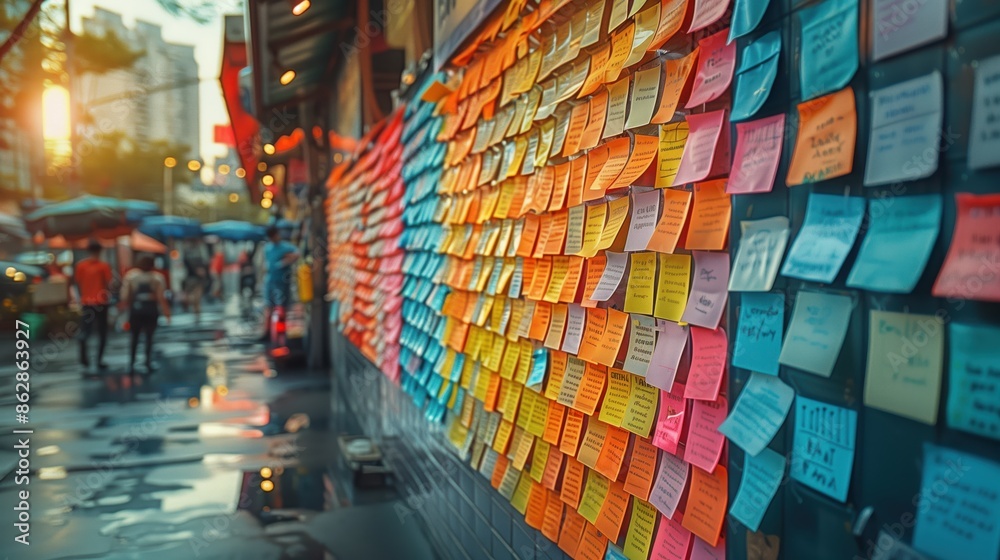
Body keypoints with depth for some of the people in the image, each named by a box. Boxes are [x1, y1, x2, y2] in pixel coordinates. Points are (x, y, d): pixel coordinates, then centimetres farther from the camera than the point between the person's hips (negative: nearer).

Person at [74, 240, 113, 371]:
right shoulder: (104, 266, -7)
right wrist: (108, 296, 9)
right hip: (101, 302, -3)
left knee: (85, 330, 16)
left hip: (86, 302, 3)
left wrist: (82, 296, 16)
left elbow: (77, 283, 3)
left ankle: (83, 355, 0)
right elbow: (108, 284, -8)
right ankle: (99, 360, 2)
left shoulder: (80, 265, 2)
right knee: (102, 332, 6)